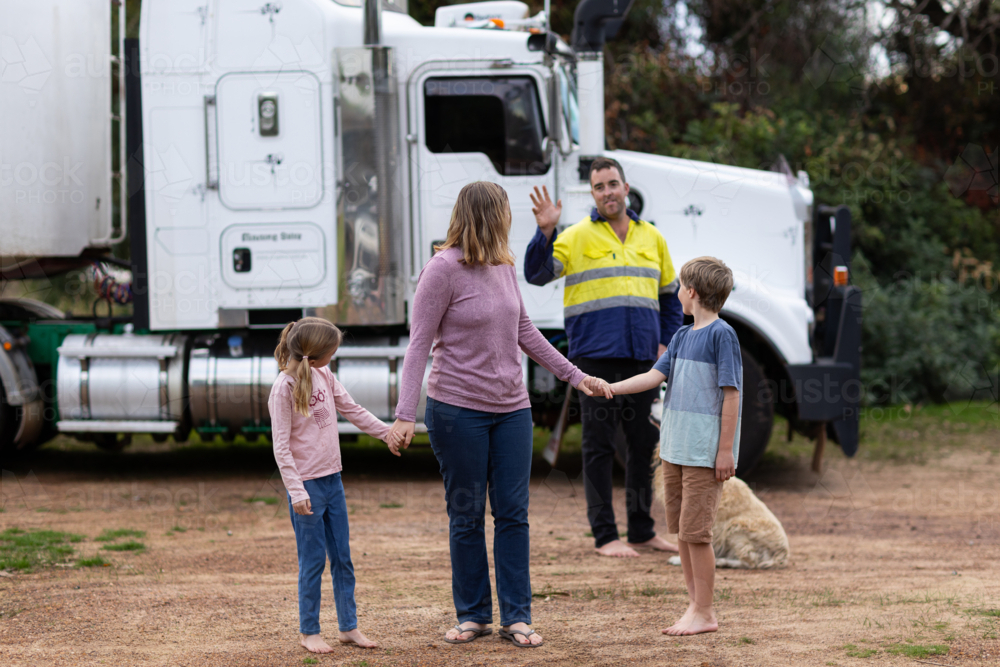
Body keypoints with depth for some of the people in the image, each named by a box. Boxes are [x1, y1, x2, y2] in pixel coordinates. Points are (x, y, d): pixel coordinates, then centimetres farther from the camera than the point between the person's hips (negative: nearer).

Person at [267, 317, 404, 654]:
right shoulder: (284, 388, -16)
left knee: (342, 558, 11)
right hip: (307, 485, -7)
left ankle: (349, 626, 18)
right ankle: (309, 632, 10)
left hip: (332, 479, 7)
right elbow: (281, 446, -16)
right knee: (313, 561, -1)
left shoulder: (324, 375, 5)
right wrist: (296, 492, -20)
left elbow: (351, 409, 17)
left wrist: (385, 432, 10)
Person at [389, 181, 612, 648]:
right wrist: (405, 413, -18)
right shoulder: (443, 269, -11)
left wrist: (574, 376, 20)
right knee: (467, 516, 5)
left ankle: (517, 616, 9)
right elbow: (419, 344, -12)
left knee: (512, 513, 4)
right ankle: (473, 615, 16)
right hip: (458, 410, -6)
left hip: (511, 408, 6)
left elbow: (523, 330, 19)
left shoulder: (504, 266, 8)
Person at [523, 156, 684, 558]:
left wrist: (666, 342, 11)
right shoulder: (578, 236, 0)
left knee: (644, 443, 9)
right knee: (599, 446, -1)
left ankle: (642, 531, 20)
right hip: (597, 356, -4)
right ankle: (604, 536, 4)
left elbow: (669, 295, 21)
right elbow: (538, 274, -12)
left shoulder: (651, 237, 14)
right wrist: (545, 232, -25)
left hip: (643, 358, 4)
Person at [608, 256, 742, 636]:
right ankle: (696, 606, 19)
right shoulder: (682, 336, 14)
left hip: (705, 453, -8)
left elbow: (731, 394, -13)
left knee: (695, 532, -6)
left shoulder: (722, 334, -11)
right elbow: (656, 376, 11)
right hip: (674, 448, 8)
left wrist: (726, 450, -15)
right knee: (680, 530, 11)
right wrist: (608, 389, 2)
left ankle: (704, 613, 1)